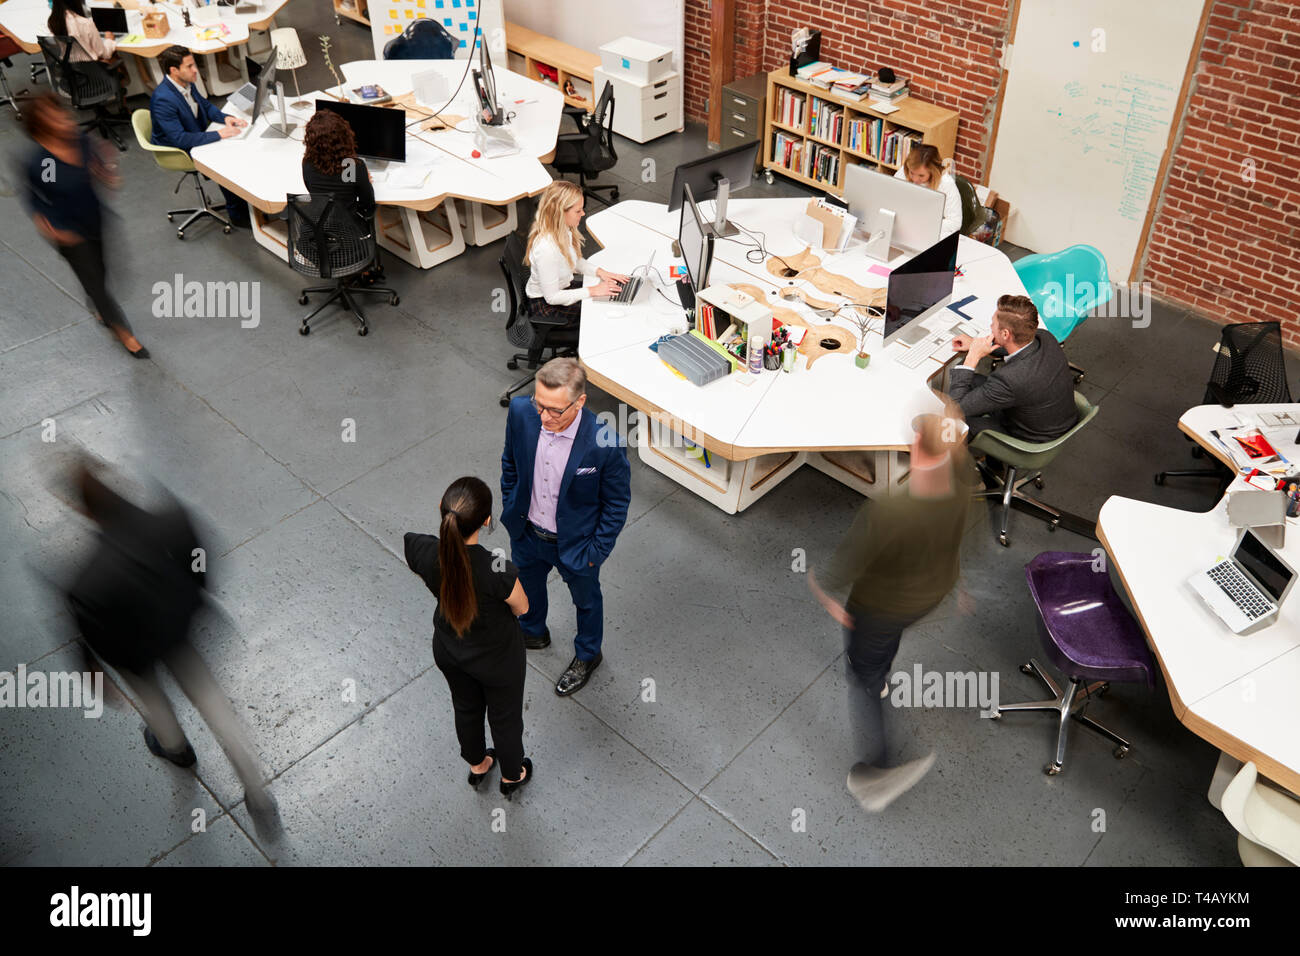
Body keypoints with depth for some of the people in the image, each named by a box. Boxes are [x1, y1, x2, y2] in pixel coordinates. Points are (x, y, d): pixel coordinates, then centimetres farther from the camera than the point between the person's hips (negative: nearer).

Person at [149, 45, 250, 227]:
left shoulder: (186, 83, -5)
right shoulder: (162, 99, -31)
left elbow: (205, 106, 12)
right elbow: (180, 139, -33)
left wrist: (225, 118, -9)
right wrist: (218, 134, -34)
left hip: (196, 138, 8)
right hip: (178, 153, -8)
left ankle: (248, 201, 6)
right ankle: (237, 213, -3)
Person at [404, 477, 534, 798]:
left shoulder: (420, 550, -31)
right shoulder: (499, 571, -42)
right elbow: (522, 608, -19)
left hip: (448, 651, 4)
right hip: (497, 658, -4)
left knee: (466, 708, 34)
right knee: (505, 717, 27)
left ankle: (477, 765, 62)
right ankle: (512, 776, 56)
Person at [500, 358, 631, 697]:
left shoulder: (605, 443, -35)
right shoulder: (521, 412, -23)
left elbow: (617, 502, -17)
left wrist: (596, 551, -11)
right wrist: (510, 509, 7)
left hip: (575, 543, -4)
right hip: (526, 531, 4)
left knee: (586, 599, 26)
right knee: (526, 586, 32)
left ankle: (587, 655, 56)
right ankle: (532, 633, 65)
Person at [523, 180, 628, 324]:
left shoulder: (563, 231, -9)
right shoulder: (546, 249, -35)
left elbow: (575, 261, 12)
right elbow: (552, 297, -29)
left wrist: (599, 272, -5)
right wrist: (592, 291, -25)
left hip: (565, 287, 8)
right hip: (546, 304, -8)